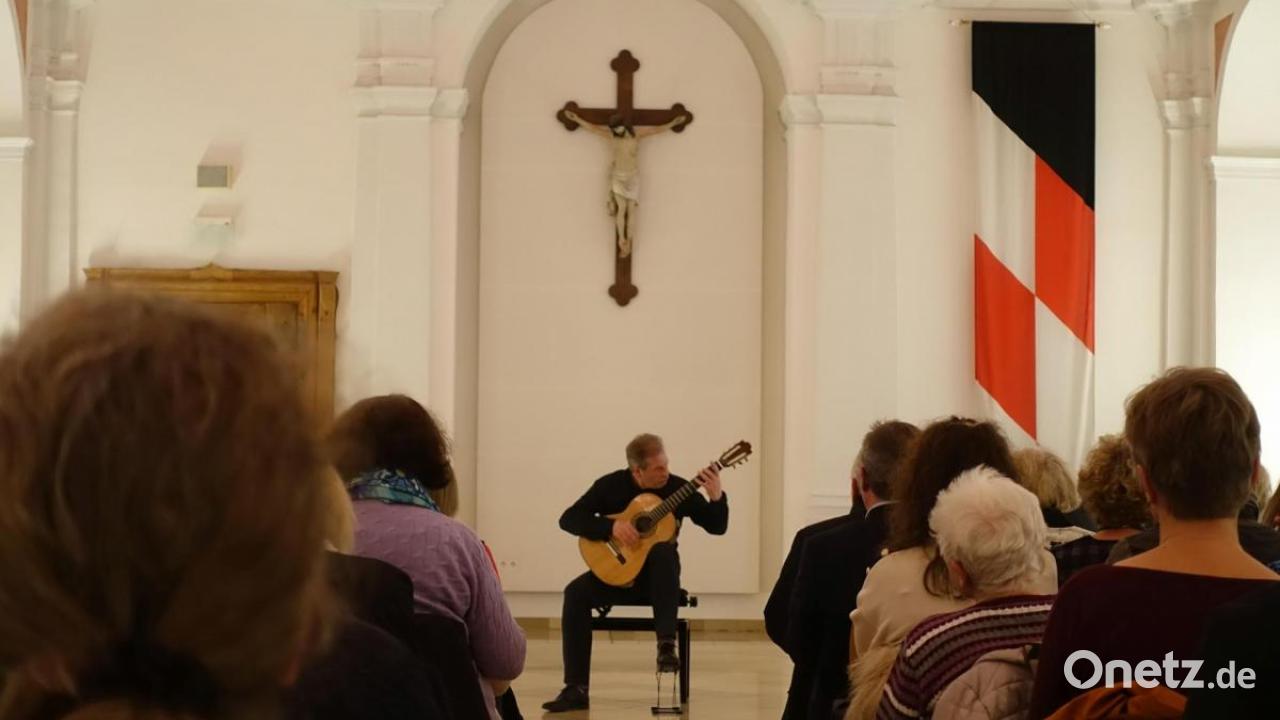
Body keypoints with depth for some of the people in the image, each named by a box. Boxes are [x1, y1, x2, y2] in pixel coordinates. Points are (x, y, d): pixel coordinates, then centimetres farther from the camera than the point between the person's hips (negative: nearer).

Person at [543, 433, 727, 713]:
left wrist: (716, 497, -24)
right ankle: (577, 689, -27)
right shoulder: (611, 485, -6)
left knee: (664, 551, -36)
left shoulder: (678, 488, -6)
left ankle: (666, 644, -39)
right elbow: (568, 519, -11)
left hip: (656, 575, -1)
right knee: (576, 592, -27)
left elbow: (717, 527, -4)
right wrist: (611, 526, -25)